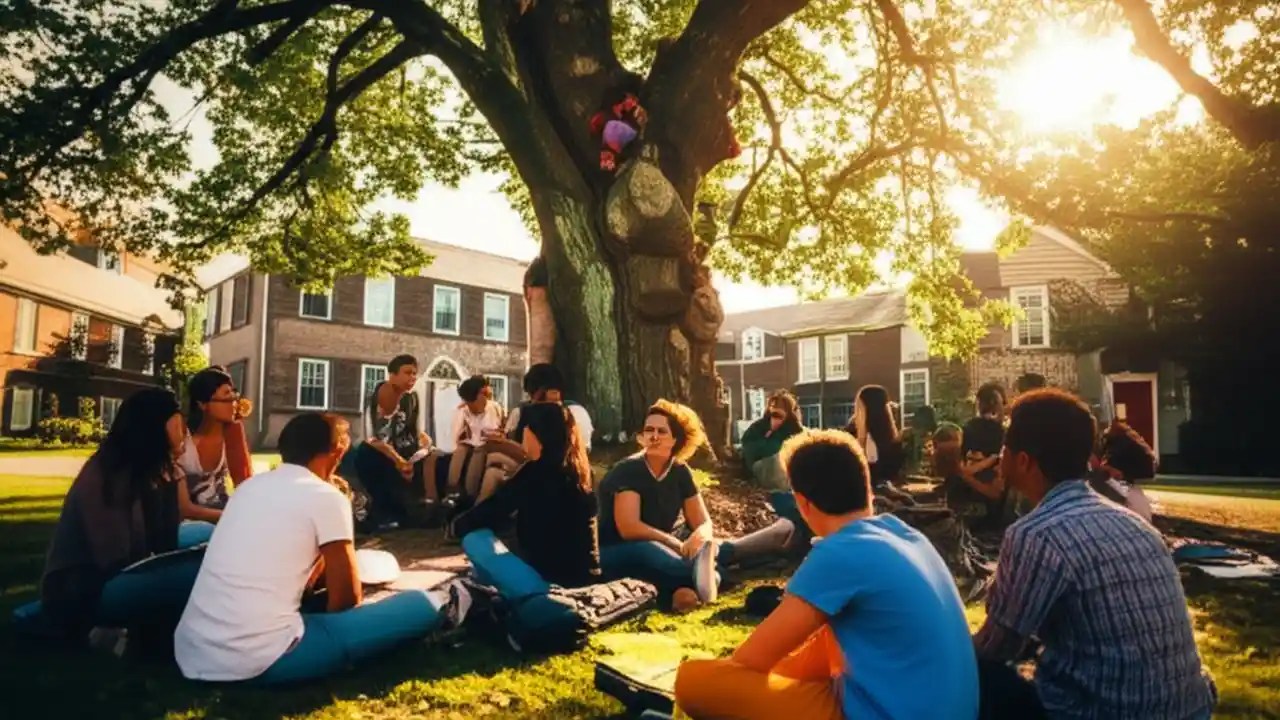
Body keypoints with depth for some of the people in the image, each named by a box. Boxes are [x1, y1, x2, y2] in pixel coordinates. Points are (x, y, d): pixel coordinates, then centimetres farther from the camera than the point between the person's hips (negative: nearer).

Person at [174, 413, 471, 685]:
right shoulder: (327, 497, -4)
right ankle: (442, 605, 31)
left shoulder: (249, 487, 17)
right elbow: (347, 598, 2)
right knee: (413, 605, 2)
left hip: (189, 651, 8)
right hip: (260, 659, -8)